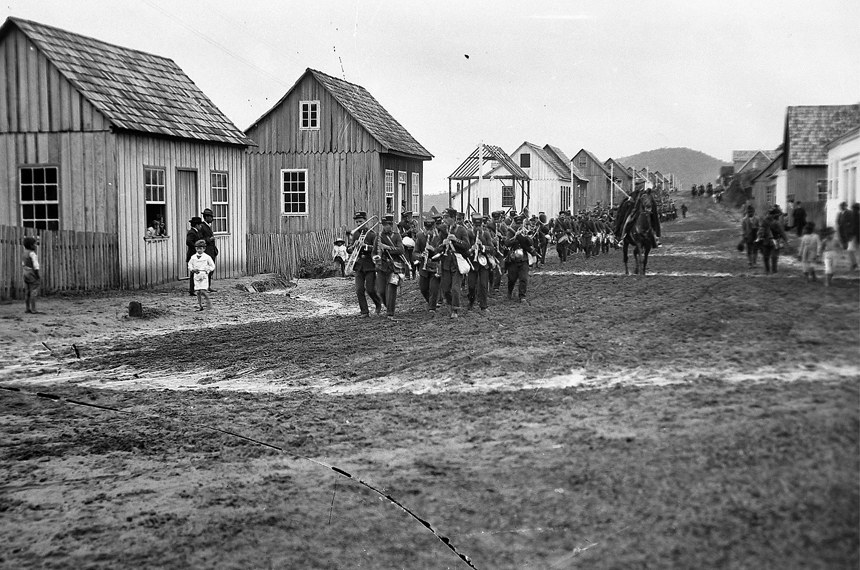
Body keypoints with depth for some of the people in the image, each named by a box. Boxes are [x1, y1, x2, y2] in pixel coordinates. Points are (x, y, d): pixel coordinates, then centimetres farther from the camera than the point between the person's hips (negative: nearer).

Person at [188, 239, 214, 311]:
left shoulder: (207, 257, -1)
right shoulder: (193, 257, 7)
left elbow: (212, 266, 5)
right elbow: (189, 265, 16)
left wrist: (207, 270, -7)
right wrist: (192, 269, -3)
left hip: (204, 276, -3)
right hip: (196, 276, 4)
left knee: (203, 291, -15)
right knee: (197, 291, 3)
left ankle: (208, 301, 8)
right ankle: (199, 305, 12)